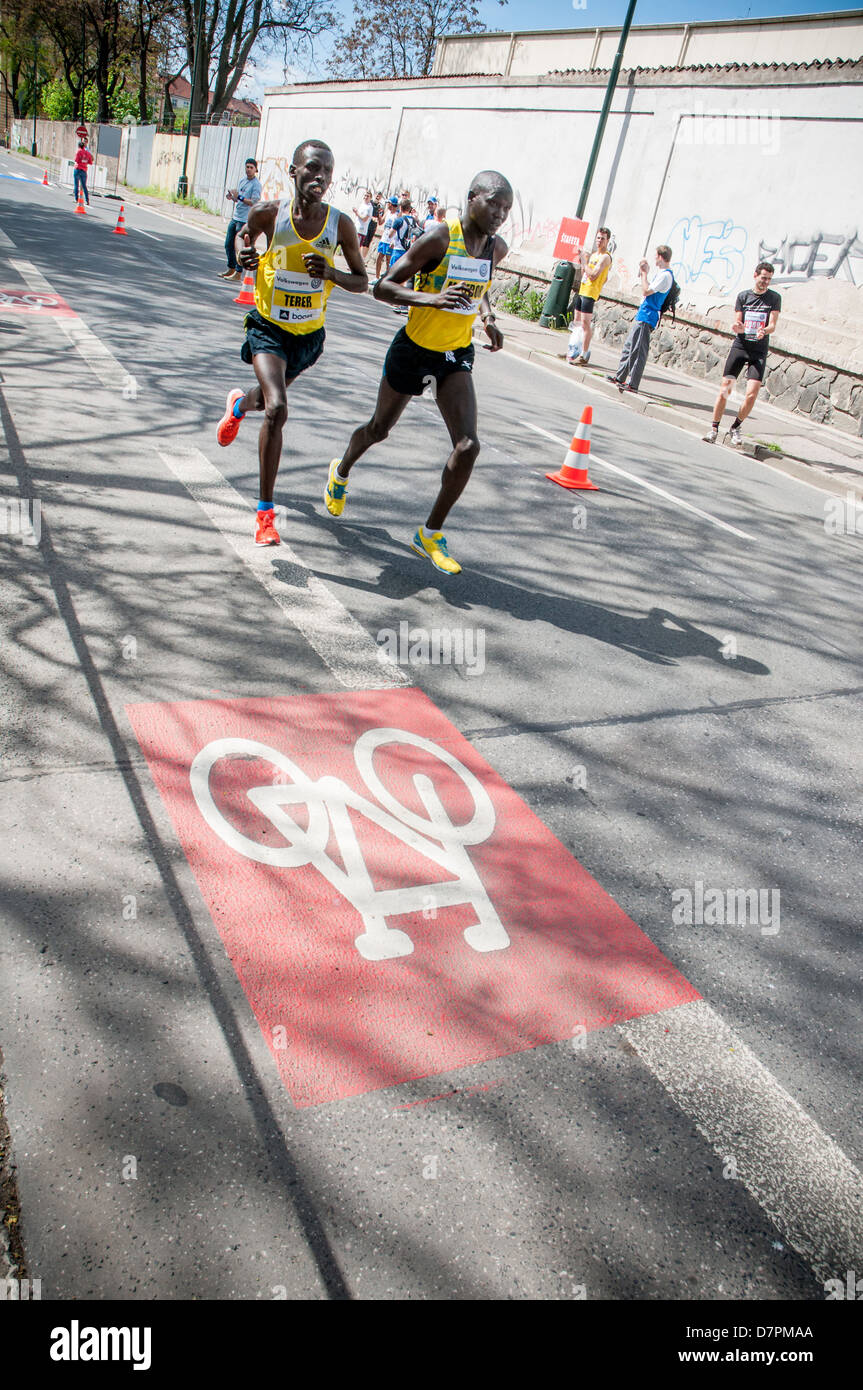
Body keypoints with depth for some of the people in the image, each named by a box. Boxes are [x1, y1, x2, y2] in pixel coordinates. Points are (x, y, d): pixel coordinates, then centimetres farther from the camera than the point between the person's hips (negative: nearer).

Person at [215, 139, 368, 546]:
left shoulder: (341, 225, -11)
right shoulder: (269, 214, -12)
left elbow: (362, 281, -1)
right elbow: (244, 234, 11)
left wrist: (330, 273, -21)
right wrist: (243, 254, -12)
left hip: (309, 335, 3)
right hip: (268, 327, -3)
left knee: (271, 397, 25)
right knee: (277, 409, -23)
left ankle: (238, 405, 66)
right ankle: (266, 511, -14)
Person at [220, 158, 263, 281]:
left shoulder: (256, 184, -9)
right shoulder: (242, 181, 15)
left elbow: (254, 202, -19)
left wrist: (239, 197, -25)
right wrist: (232, 196, 4)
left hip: (245, 220, -8)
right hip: (235, 217, 8)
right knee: (228, 244, 12)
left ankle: (238, 273, 1)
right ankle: (231, 269, 24)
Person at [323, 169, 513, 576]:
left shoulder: (496, 248, -1)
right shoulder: (439, 238, -18)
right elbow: (383, 287, -19)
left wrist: (488, 319, 2)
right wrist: (432, 299, -35)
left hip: (457, 356, 4)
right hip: (414, 349, -4)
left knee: (467, 446, -14)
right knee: (379, 429, 16)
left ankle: (431, 534, 0)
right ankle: (341, 473, 50)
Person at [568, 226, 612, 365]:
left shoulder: (605, 257, -10)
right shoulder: (593, 254, 17)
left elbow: (593, 276, -20)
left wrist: (584, 260, -13)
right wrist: (582, 260, 11)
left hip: (590, 294, -10)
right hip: (582, 291, 10)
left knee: (585, 324, -12)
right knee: (576, 322, 13)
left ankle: (584, 356, -12)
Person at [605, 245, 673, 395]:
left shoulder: (666, 275, -14)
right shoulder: (658, 272, 16)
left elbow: (647, 291, -19)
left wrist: (644, 273, -9)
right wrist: (643, 273, 14)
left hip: (647, 317, -10)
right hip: (642, 315, 10)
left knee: (638, 351, -9)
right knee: (629, 346, 16)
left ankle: (633, 385, -7)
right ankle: (619, 376, 25)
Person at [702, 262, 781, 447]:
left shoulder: (774, 298, 4)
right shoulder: (743, 296, 7)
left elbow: (773, 325, -4)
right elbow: (738, 325, 5)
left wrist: (764, 330, -26)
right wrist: (738, 327, -19)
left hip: (759, 350, -1)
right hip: (739, 346, 1)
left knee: (752, 394, -12)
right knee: (725, 389, -6)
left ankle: (735, 428, 7)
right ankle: (714, 428, 5)